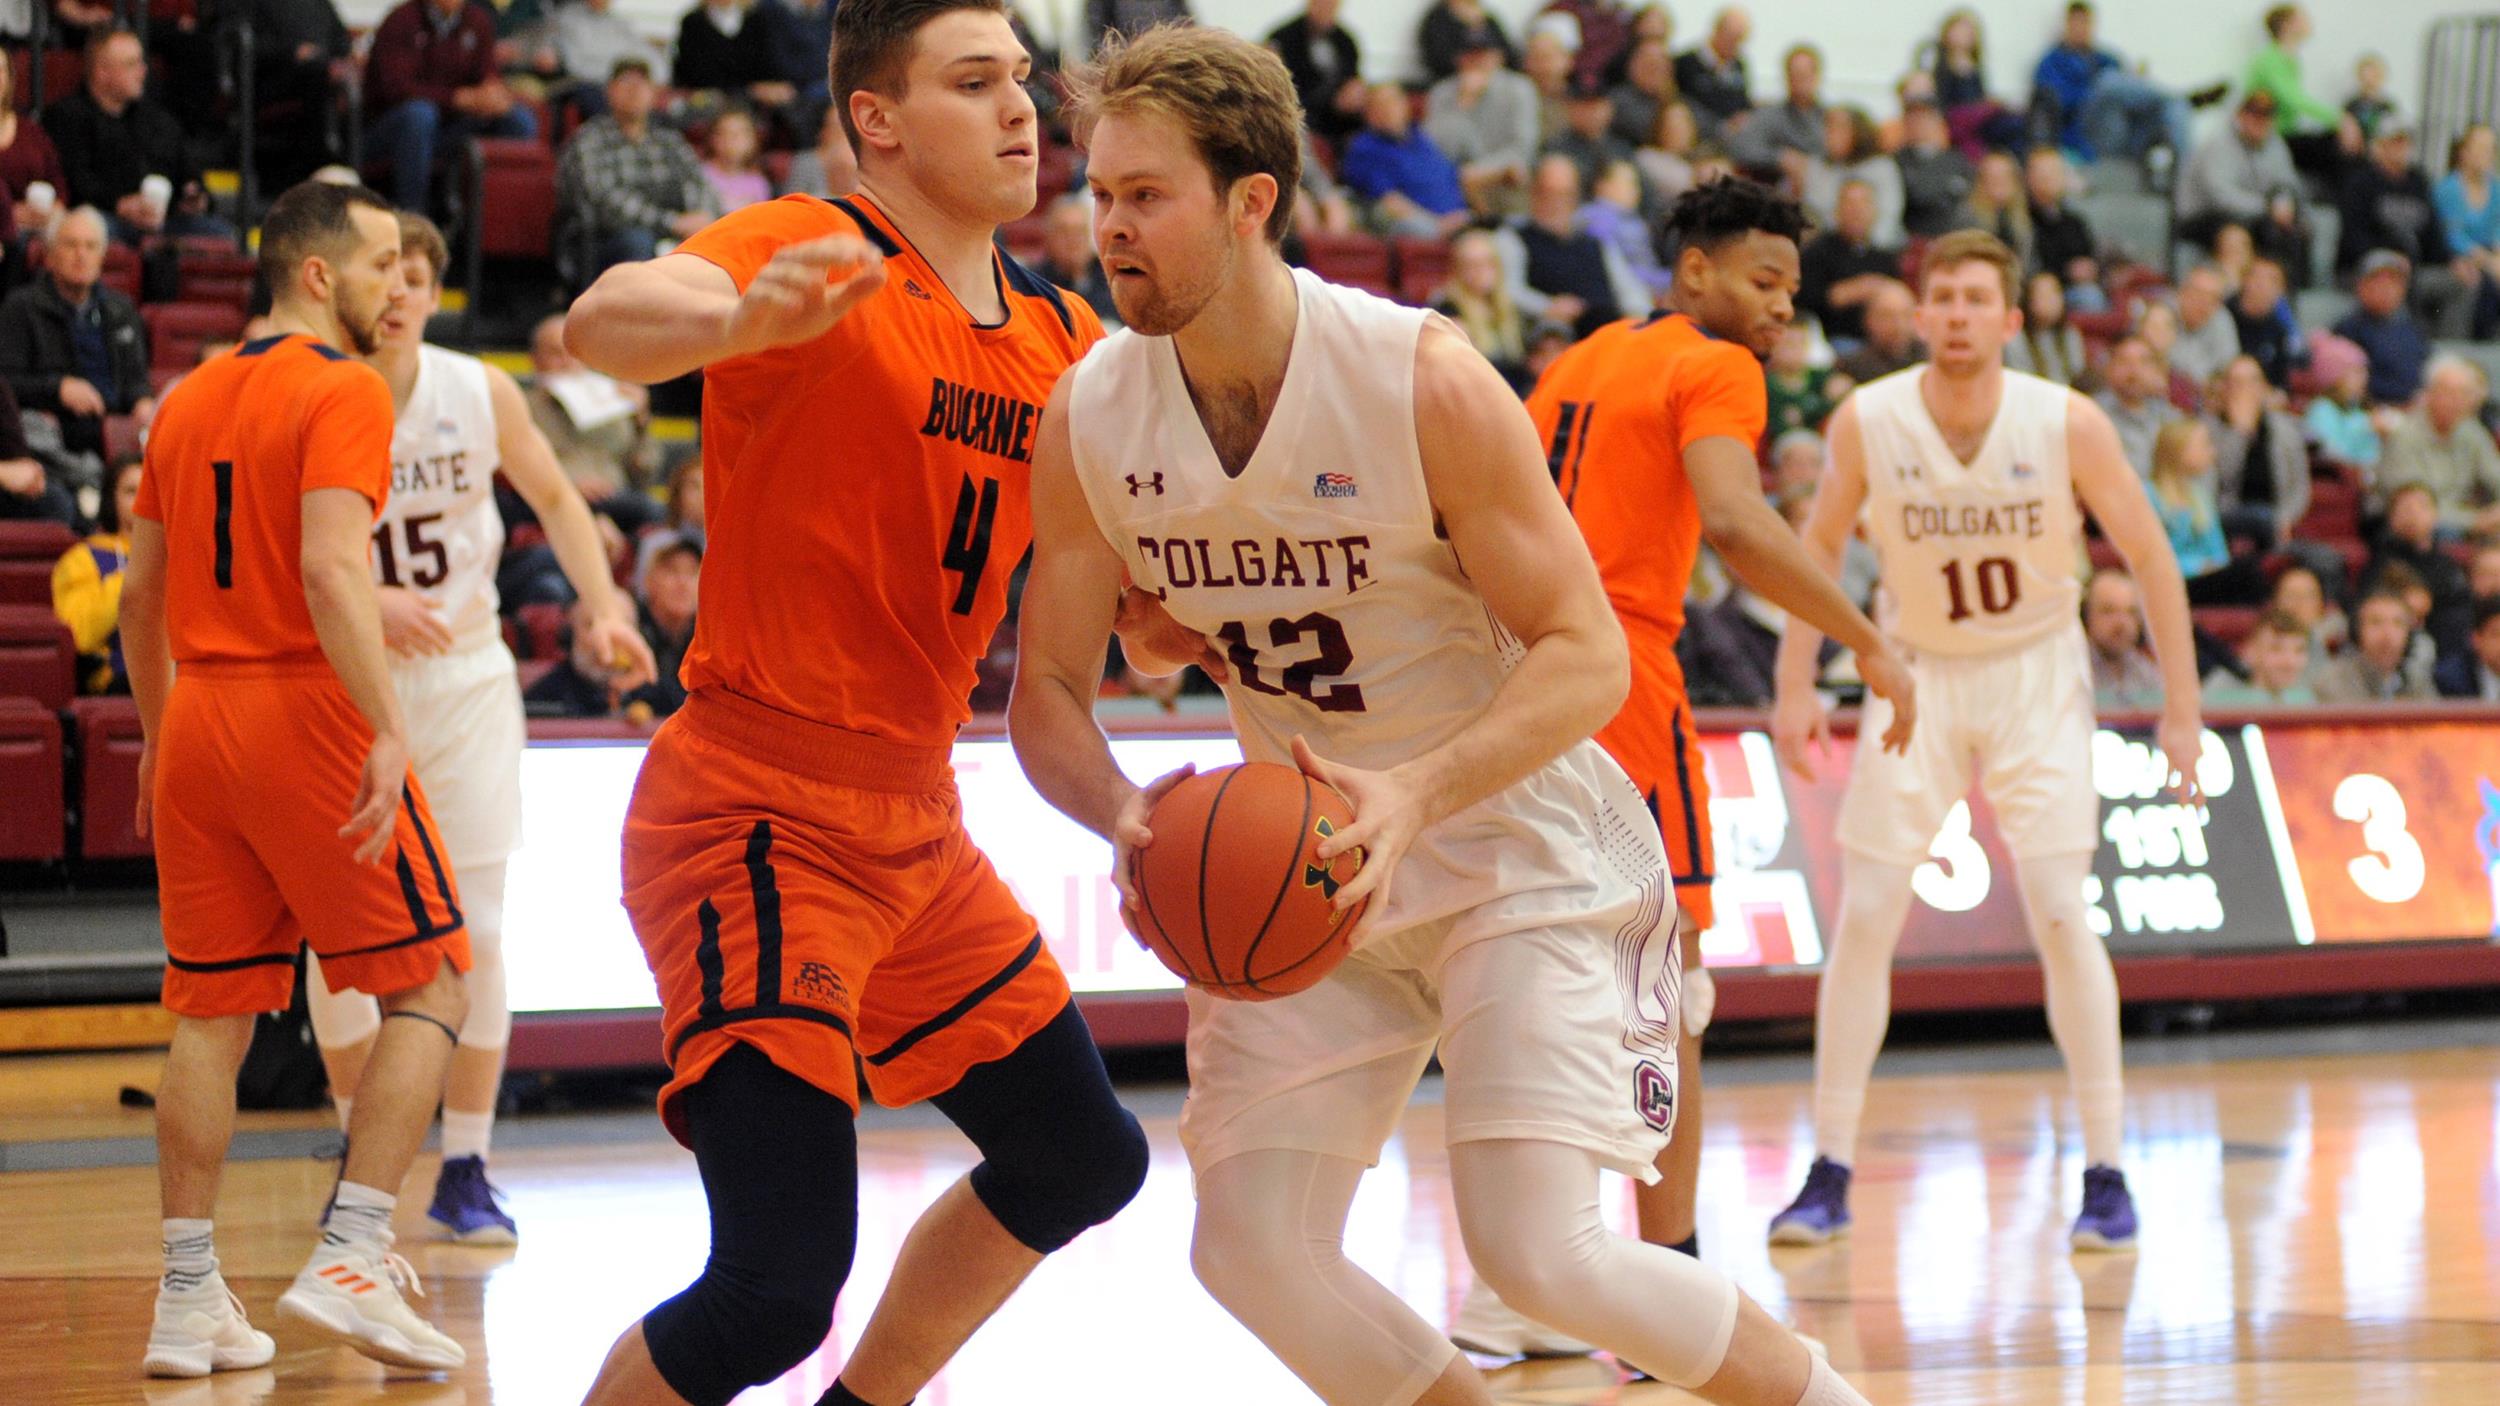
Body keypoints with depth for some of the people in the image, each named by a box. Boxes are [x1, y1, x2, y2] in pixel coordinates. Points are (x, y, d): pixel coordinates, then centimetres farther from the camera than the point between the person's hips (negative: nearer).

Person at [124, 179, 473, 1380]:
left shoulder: (189, 401, 15)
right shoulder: (344, 392, -8)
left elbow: (139, 591, 18)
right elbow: (330, 571, -21)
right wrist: (389, 729, -25)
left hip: (197, 718, 7)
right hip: (306, 710, -7)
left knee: (211, 1012, 10)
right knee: (430, 981, 3)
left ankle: (189, 1300, 8)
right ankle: (347, 1258, -8)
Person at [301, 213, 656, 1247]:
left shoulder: (481, 395, -6)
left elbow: (556, 501, 8)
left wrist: (605, 610, -5)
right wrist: (365, 604, -29)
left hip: (465, 678, 1)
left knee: (476, 928, -4)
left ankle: (464, 1171, 5)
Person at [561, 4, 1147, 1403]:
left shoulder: (1065, 342, 9)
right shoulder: (818, 255, -14)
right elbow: (602, 322, -34)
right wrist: (744, 320, -56)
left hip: (917, 821, 9)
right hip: (758, 813, -9)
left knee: (1084, 1161, 21)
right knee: (779, 1285, -19)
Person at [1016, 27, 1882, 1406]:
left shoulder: (1423, 381, -22)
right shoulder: (1088, 419, -9)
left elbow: (1584, 655, -20)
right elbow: (1047, 687, 0)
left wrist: (1415, 795, -37)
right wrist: (1124, 814, -24)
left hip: (1519, 841, -5)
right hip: (1305, 863, 5)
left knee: (1538, 1252, -16)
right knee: (1252, 1254, -5)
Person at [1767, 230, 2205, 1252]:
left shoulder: (2068, 426, -17)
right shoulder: (1867, 422, -14)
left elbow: (2149, 556, -6)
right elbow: (1819, 545, 4)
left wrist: (2181, 709, -7)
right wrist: (1796, 687, -1)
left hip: (2036, 678, -2)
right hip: (1916, 677, 2)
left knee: (2060, 916, -11)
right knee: (1863, 920, -4)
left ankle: (2105, 1175, -3)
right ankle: (1830, 1175, 4)